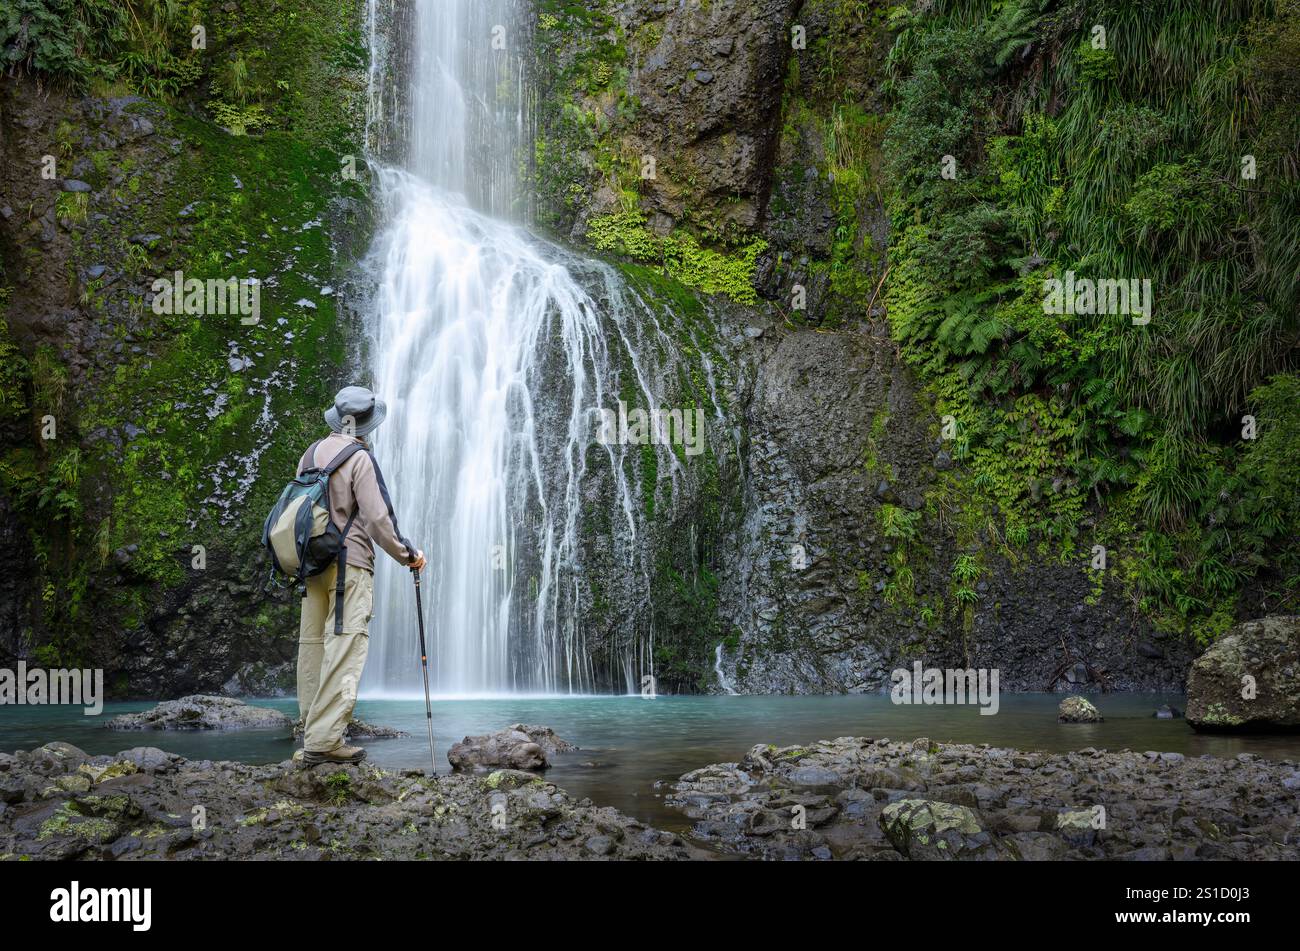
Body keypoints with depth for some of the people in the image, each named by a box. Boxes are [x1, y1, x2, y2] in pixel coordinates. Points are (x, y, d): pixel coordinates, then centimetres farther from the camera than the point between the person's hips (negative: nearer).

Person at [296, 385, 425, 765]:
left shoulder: (311, 454, 12)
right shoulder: (359, 458, -9)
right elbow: (377, 519, -13)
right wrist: (407, 554, -1)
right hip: (349, 562, -7)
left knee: (313, 645, 9)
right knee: (345, 649, -9)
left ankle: (313, 730, 12)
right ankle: (324, 741, -15)